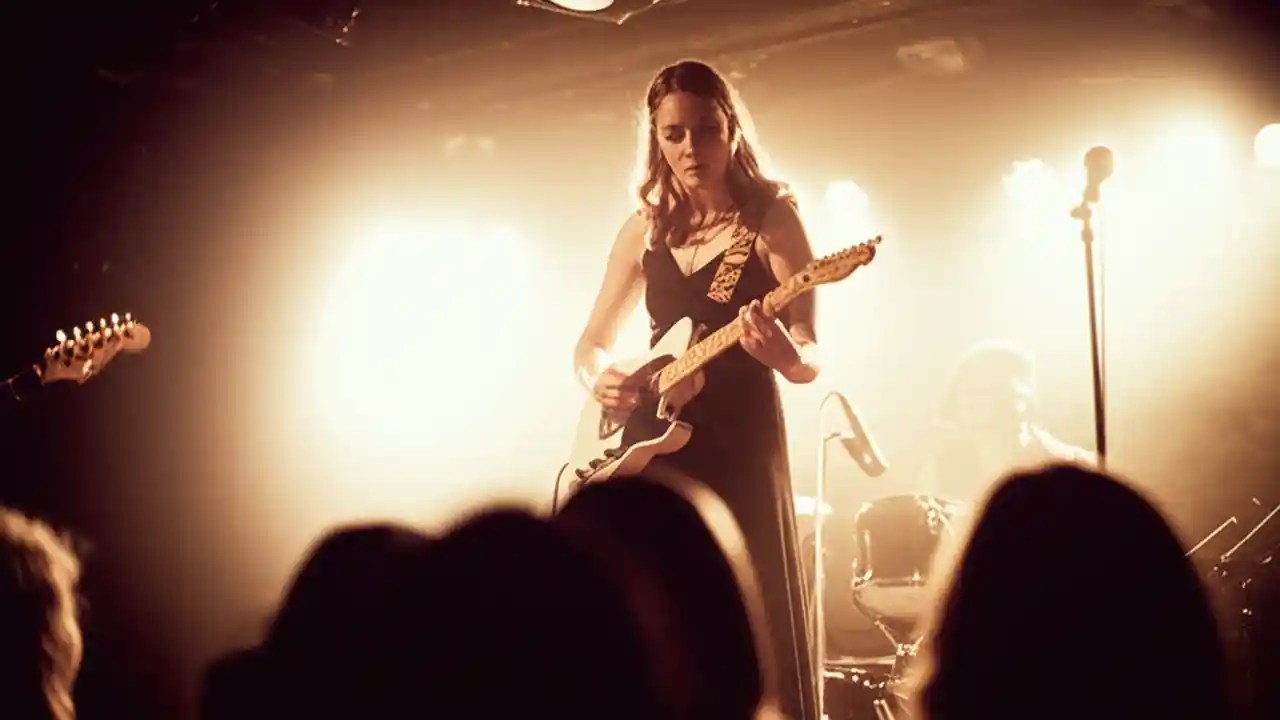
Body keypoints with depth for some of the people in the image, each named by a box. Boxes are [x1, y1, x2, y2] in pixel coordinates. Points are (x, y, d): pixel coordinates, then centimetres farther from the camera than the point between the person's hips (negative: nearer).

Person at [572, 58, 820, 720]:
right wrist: (602, 380, -7)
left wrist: (783, 354, -32)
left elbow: (809, 361, -9)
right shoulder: (645, 229, 10)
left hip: (742, 445, -5)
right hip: (653, 444, 5)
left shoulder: (771, 221, -3)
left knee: (759, 639, -7)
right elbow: (590, 344, 16)